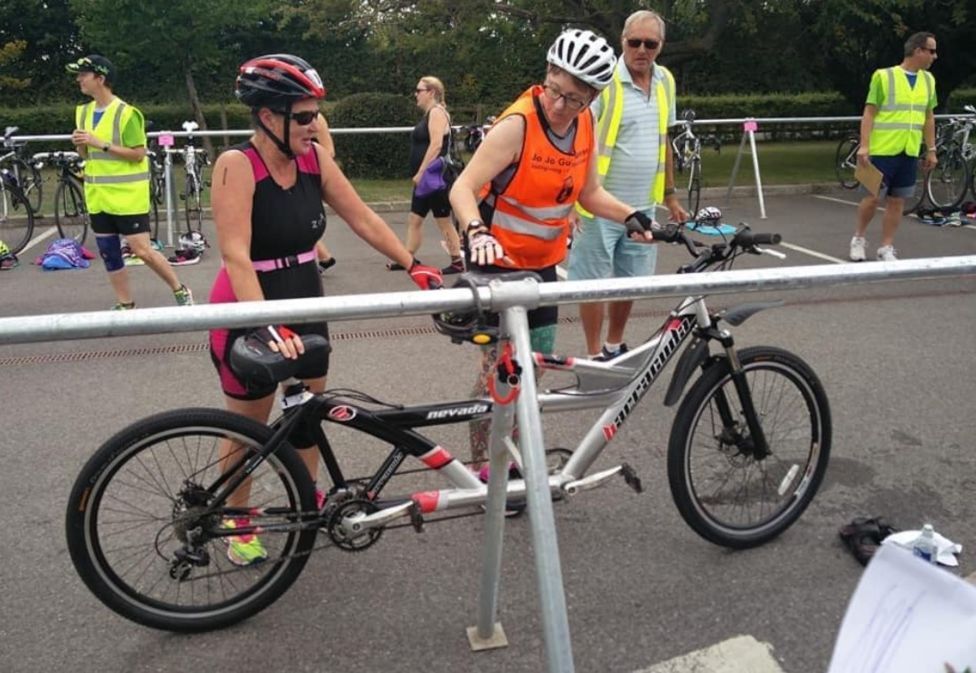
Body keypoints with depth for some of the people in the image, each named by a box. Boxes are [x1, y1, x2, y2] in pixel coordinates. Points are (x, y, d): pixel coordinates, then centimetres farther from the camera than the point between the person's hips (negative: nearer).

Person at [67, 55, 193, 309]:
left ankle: (181, 292, 11)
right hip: (98, 197, 7)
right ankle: (125, 305, 19)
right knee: (109, 255, 9)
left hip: (127, 196, -7)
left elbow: (138, 154, -15)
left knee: (142, 251, -7)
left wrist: (101, 144, -20)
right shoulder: (83, 112, 10)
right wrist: (80, 144, -5)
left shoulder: (126, 113, -13)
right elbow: (87, 155, 17)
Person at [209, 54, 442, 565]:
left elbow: (362, 219, 0)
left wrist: (413, 266, -5)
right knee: (248, 423, 10)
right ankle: (236, 521, 33)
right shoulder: (236, 165, -21)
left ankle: (307, 502, 40)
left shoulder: (314, 158, -4)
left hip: (304, 304, 5)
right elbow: (236, 255, -30)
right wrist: (266, 324, -40)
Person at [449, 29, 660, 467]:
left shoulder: (584, 126, -3)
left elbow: (589, 192, 8)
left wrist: (630, 216, -8)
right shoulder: (518, 124, -22)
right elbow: (463, 188, -27)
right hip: (498, 261, -6)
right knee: (499, 367, -3)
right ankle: (480, 465, 13)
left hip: (542, 263, 6)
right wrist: (477, 233, -45)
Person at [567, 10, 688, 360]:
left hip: (643, 206, 6)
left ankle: (615, 346, 32)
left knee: (630, 279, 14)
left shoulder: (665, 82, 8)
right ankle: (594, 356, 17)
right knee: (594, 281, 3)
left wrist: (670, 195, 18)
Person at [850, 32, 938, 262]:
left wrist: (931, 150, 13)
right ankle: (859, 238, 20)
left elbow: (928, 118, 17)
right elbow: (869, 113, -7)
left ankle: (886, 248, 13)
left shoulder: (928, 80, 11)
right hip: (882, 150, -5)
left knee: (897, 201, 5)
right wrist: (864, 146, -15)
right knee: (873, 197, -1)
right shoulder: (883, 76, -5)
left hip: (910, 152, 5)